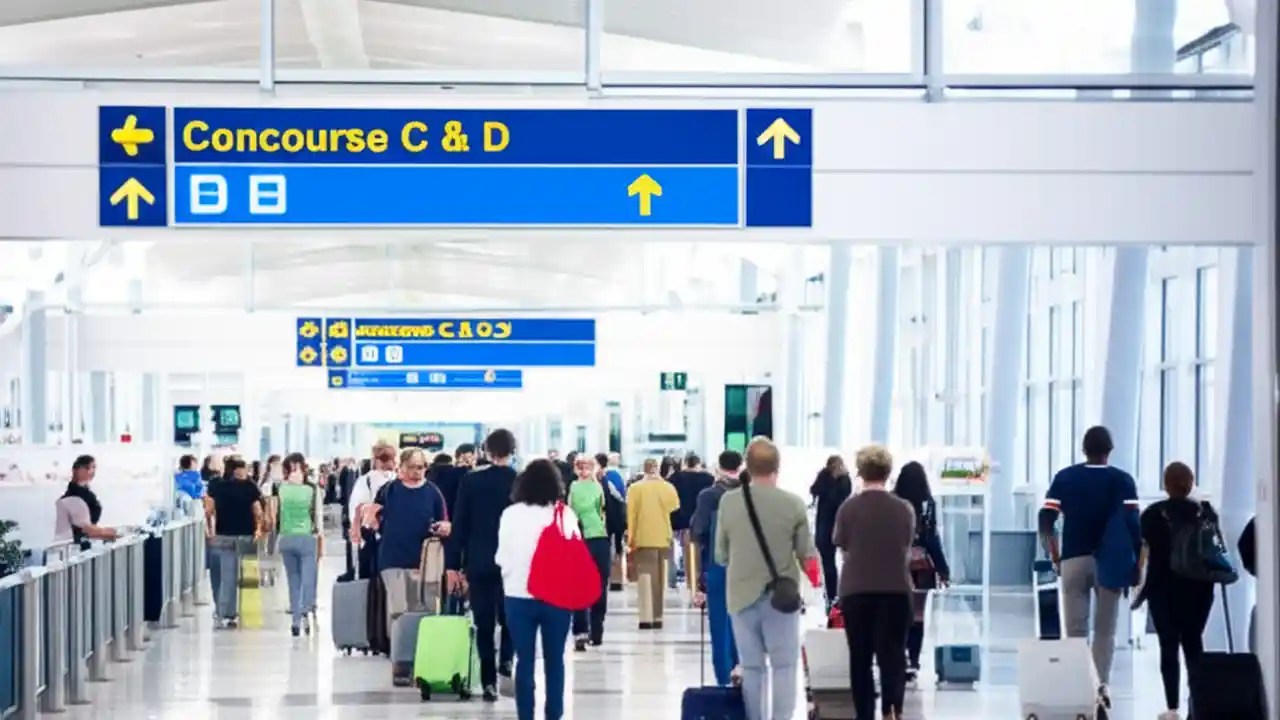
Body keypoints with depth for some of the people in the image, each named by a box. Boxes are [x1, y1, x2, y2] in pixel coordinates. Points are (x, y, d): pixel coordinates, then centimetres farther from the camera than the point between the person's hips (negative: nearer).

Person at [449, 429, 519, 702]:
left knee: (484, 624, 4)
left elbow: (459, 525, -2)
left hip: (479, 562, 0)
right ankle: (506, 660, 1)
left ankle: (489, 682, 0)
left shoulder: (470, 481, -2)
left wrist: (454, 565, 3)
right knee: (510, 617, 20)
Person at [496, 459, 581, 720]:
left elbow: (501, 556, 3)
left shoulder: (510, 514, -3)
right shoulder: (566, 514, -5)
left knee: (525, 661, 5)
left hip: (519, 595, 0)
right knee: (554, 661, 9)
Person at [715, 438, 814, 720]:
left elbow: (720, 555, 3)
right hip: (781, 596, -2)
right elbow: (806, 554, -2)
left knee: (751, 667, 11)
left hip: (742, 594, 2)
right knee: (784, 666, 4)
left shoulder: (729, 501, -5)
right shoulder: (793, 504, -10)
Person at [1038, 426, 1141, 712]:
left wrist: (1055, 557, 7)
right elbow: (1133, 524, -10)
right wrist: (1136, 562, -1)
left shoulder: (1064, 477, 4)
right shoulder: (1122, 480, 0)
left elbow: (1045, 521, -3)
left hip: (1073, 560, 1)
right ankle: (1102, 685, -4)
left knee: (1075, 629, 4)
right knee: (1105, 629, 7)